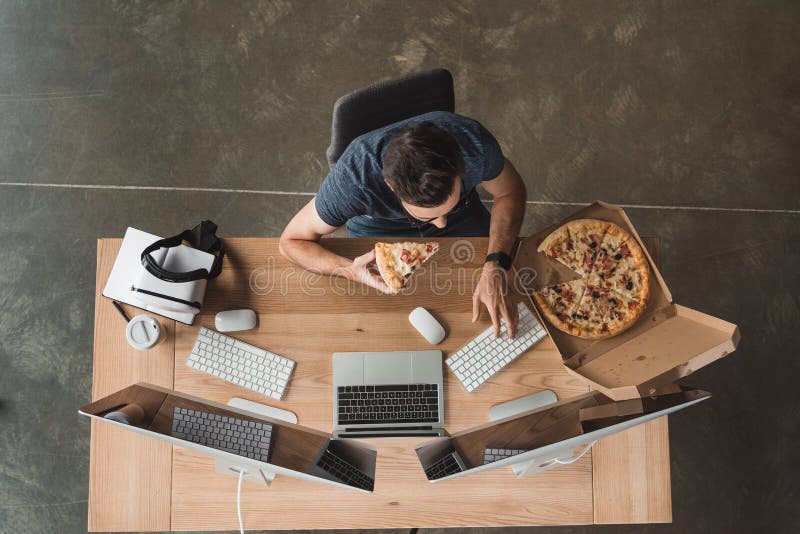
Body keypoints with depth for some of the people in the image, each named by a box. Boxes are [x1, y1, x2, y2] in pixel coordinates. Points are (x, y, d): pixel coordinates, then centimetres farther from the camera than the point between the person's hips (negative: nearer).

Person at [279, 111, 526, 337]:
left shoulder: (473, 142, -36)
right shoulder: (352, 178, -40)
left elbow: (510, 192, -15)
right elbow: (292, 241, -25)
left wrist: (494, 267, -30)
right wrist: (351, 270, -44)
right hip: (378, 228, -1)